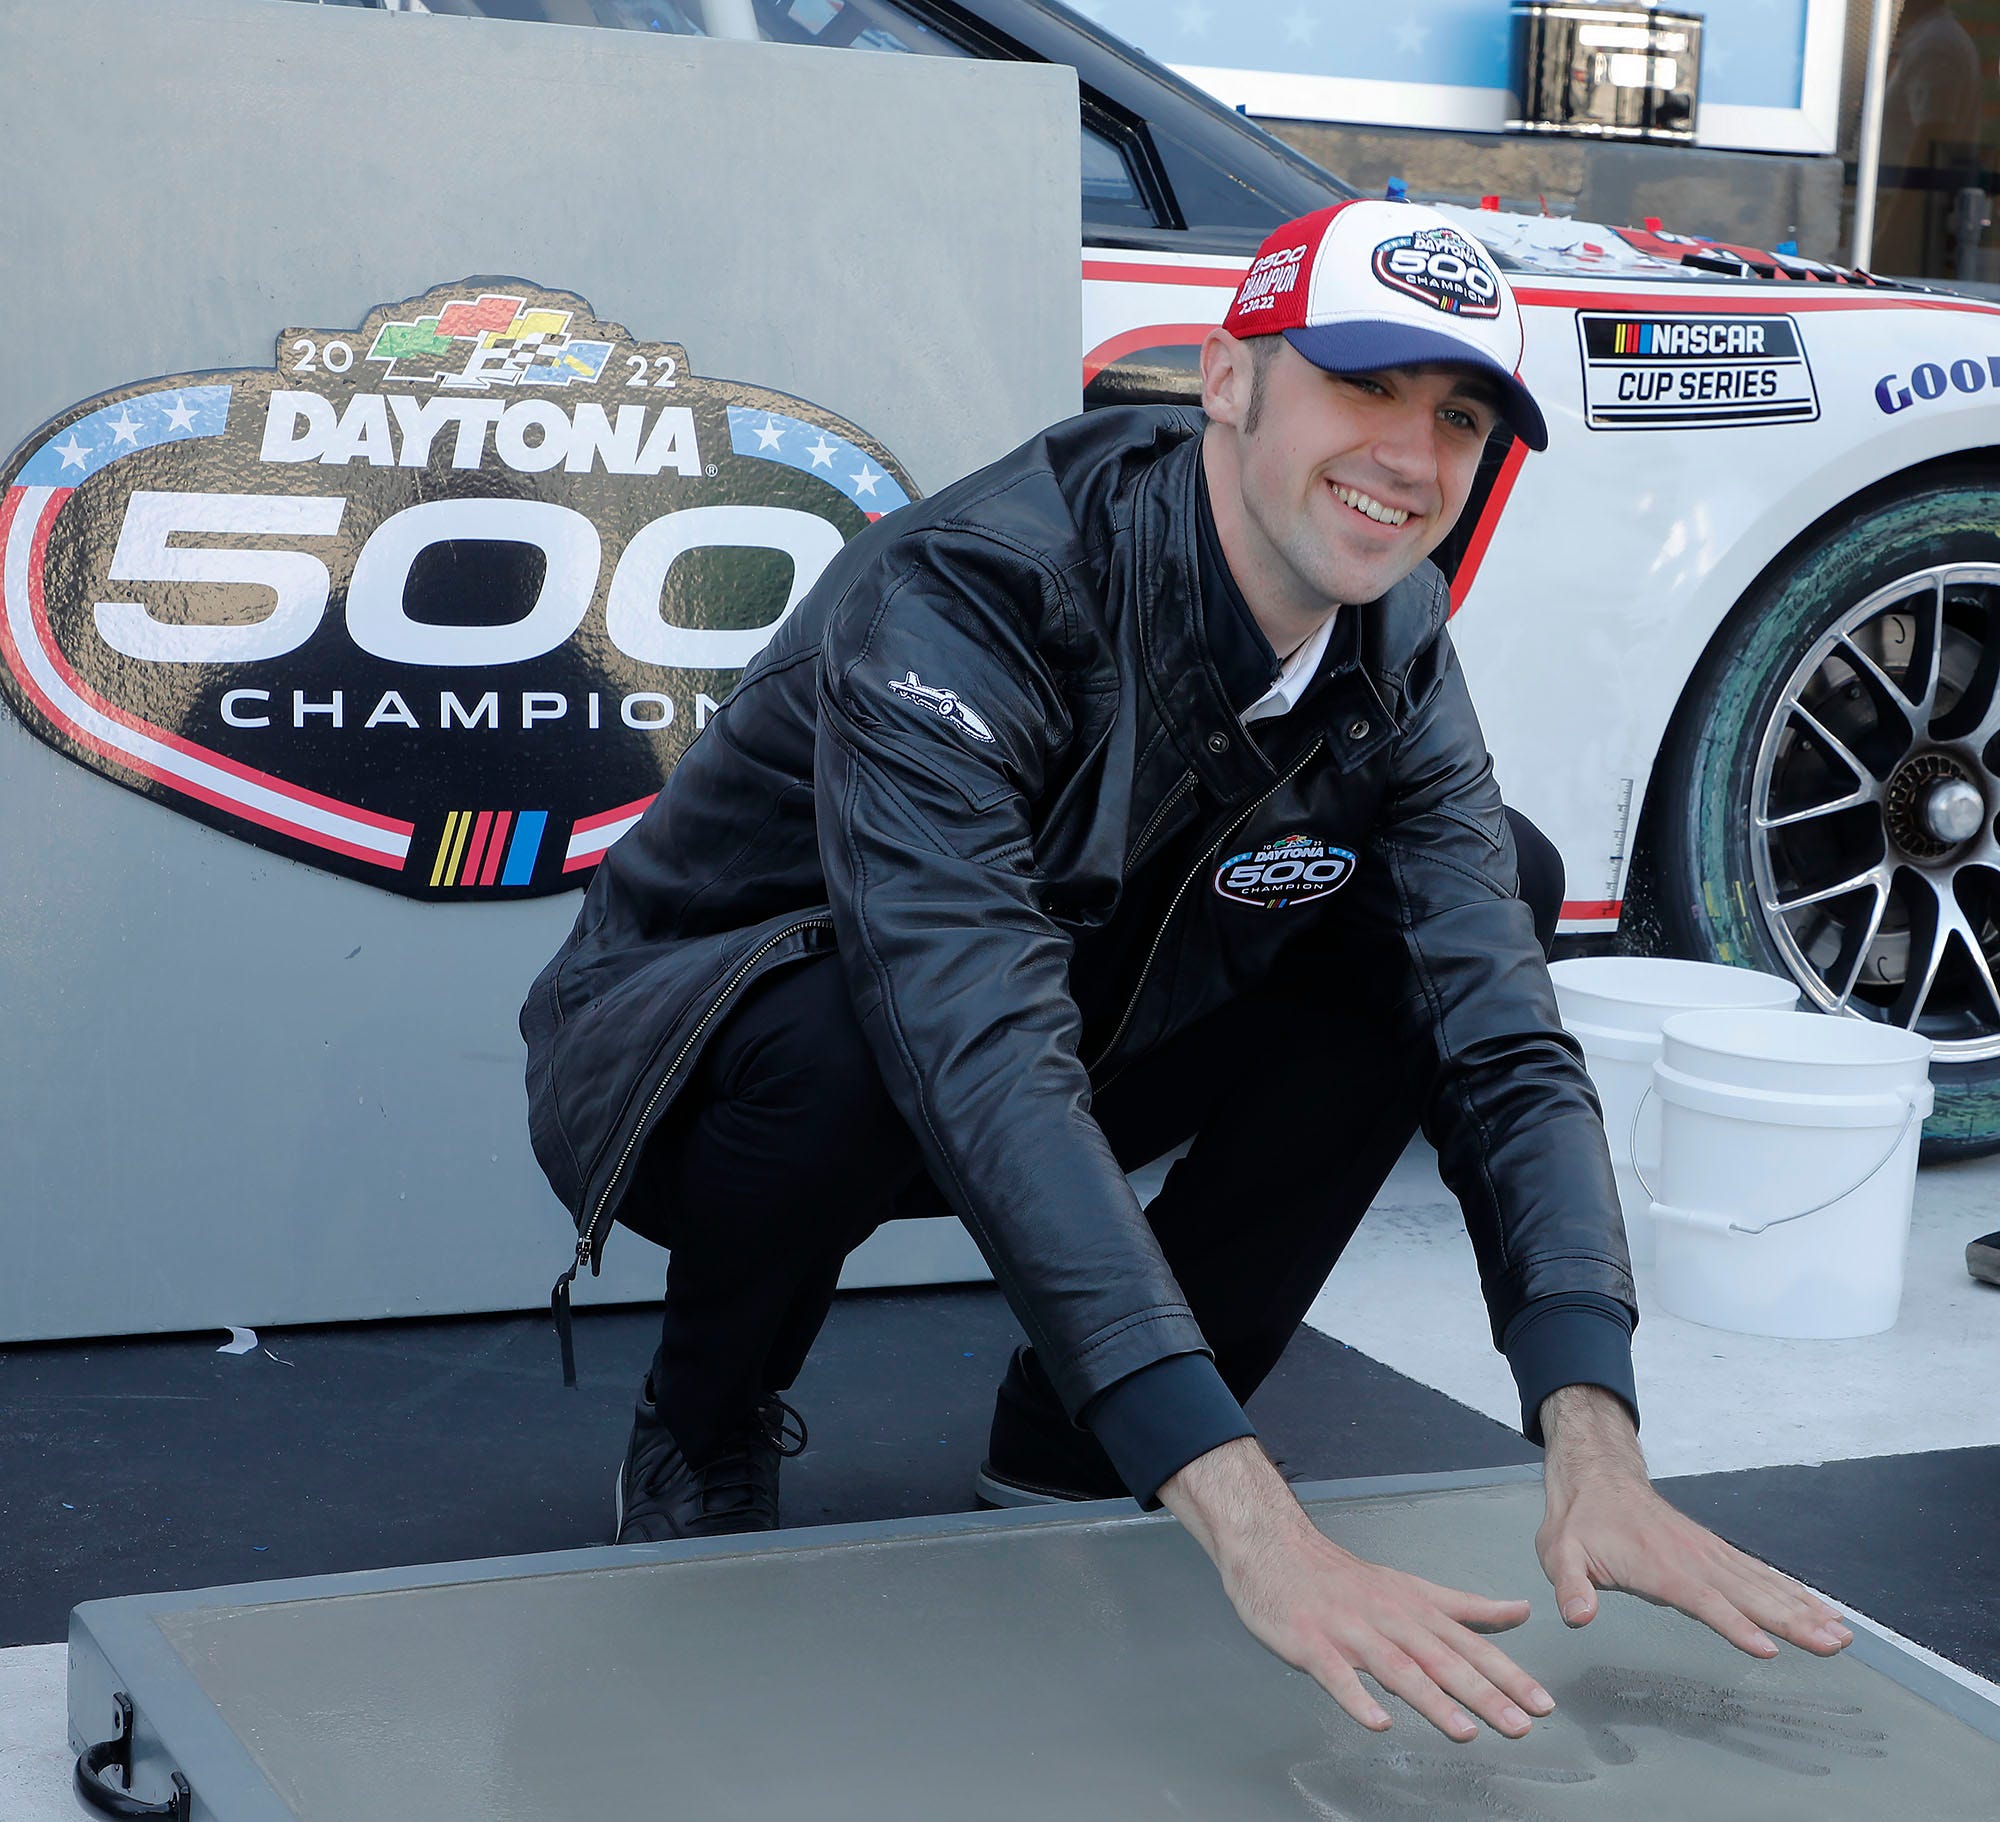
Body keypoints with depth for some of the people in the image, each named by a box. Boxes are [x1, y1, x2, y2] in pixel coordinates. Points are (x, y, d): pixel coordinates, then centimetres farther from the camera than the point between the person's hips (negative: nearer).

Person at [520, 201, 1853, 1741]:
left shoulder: (1392, 651, -10)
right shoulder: (964, 593, -31)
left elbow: (1503, 1041, -17)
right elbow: (978, 1057, -44)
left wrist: (1596, 1448, -33)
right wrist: (1257, 1527, -52)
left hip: (1054, 1071, 6)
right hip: (701, 1065, -6)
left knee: (1498, 883, -8)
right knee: (834, 1031, -41)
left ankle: (1072, 1465, -2)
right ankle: (705, 1444, -5)